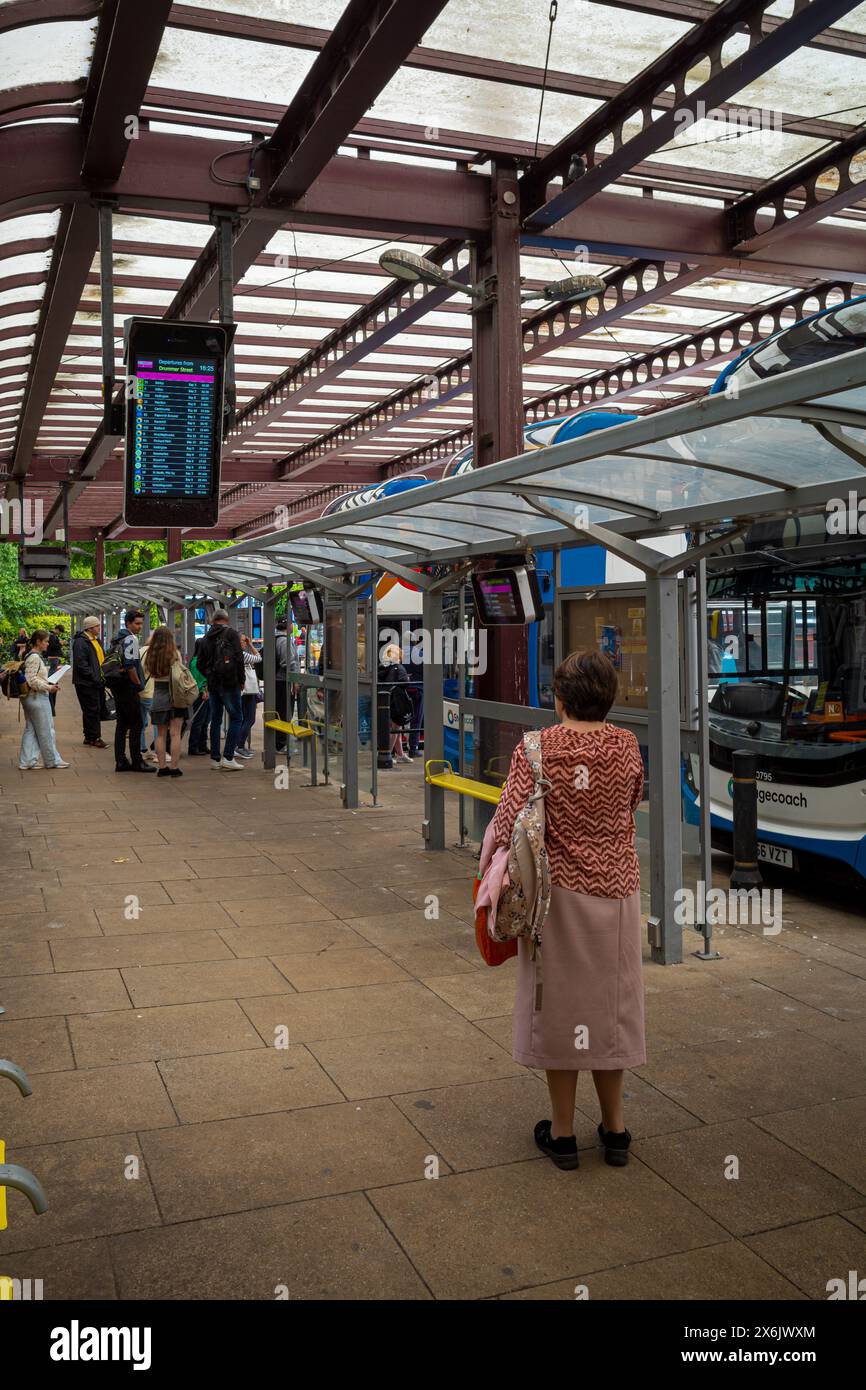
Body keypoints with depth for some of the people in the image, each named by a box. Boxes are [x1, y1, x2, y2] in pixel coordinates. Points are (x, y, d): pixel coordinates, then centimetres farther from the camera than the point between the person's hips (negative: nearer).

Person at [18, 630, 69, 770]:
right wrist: (48, 687, -19)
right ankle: (52, 760, 12)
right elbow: (31, 680, -23)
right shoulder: (34, 657, -18)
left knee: (31, 730, 12)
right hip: (37, 698, -10)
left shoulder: (33, 656, 13)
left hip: (30, 697, 10)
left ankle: (27, 761, 15)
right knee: (46, 730, 2)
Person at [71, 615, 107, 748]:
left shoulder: (96, 640, 18)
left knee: (97, 710, 12)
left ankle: (90, 737, 20)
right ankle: (93, 738, 0)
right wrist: (93, 677, -21)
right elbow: (81, 663, -20)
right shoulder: (80, 642, -13)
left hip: (97, 682, 9)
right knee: (92, 711, -6)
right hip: (86, 683, -9)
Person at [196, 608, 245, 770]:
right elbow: (239, 658, -12)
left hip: (213, 684, 6)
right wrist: (241, 680, -3)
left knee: (215, 720, 12)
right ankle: (228, 757, -10)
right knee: (236, 718, -2)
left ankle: (215, 758, 13)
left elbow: (200, 664, 14)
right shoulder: (231, 633, -5)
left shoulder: (206, 637, 13)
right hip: (229, 683, -6)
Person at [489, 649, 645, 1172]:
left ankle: (563, 1133, 21)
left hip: (557, 893, -2)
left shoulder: (537, 748, -12)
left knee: (559, 1006, 10)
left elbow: (510, 821, -18)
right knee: (609, 1005, 15)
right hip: (615, 890, 3)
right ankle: (615, 1129, 27)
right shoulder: (628, 746, -3)